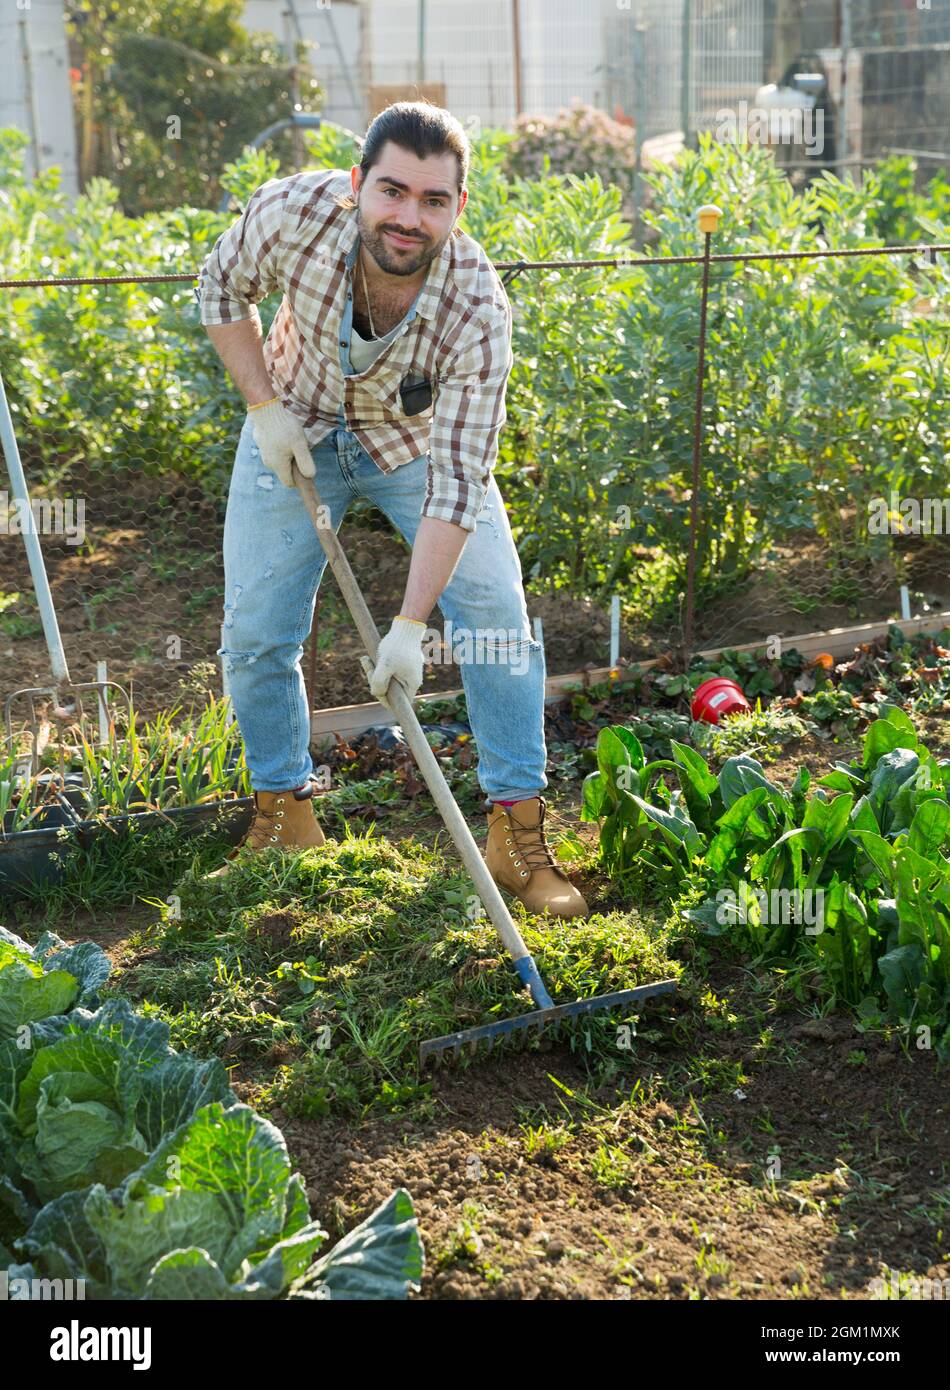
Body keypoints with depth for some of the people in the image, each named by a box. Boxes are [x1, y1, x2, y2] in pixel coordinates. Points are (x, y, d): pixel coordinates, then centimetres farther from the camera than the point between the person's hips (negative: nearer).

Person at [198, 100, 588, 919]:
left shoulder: (477, 309, -35)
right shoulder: (295, 212, -31)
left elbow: (457, 482, -32)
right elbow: (223, 289, -7)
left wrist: (409, 624, -36)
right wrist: (264, 405, -16)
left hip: (419, 442, -1)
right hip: (297, 431, 1)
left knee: (497, 614, -14)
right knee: (255, 636, -1)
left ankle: (518, 830, -2)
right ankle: (285, 812, 22)